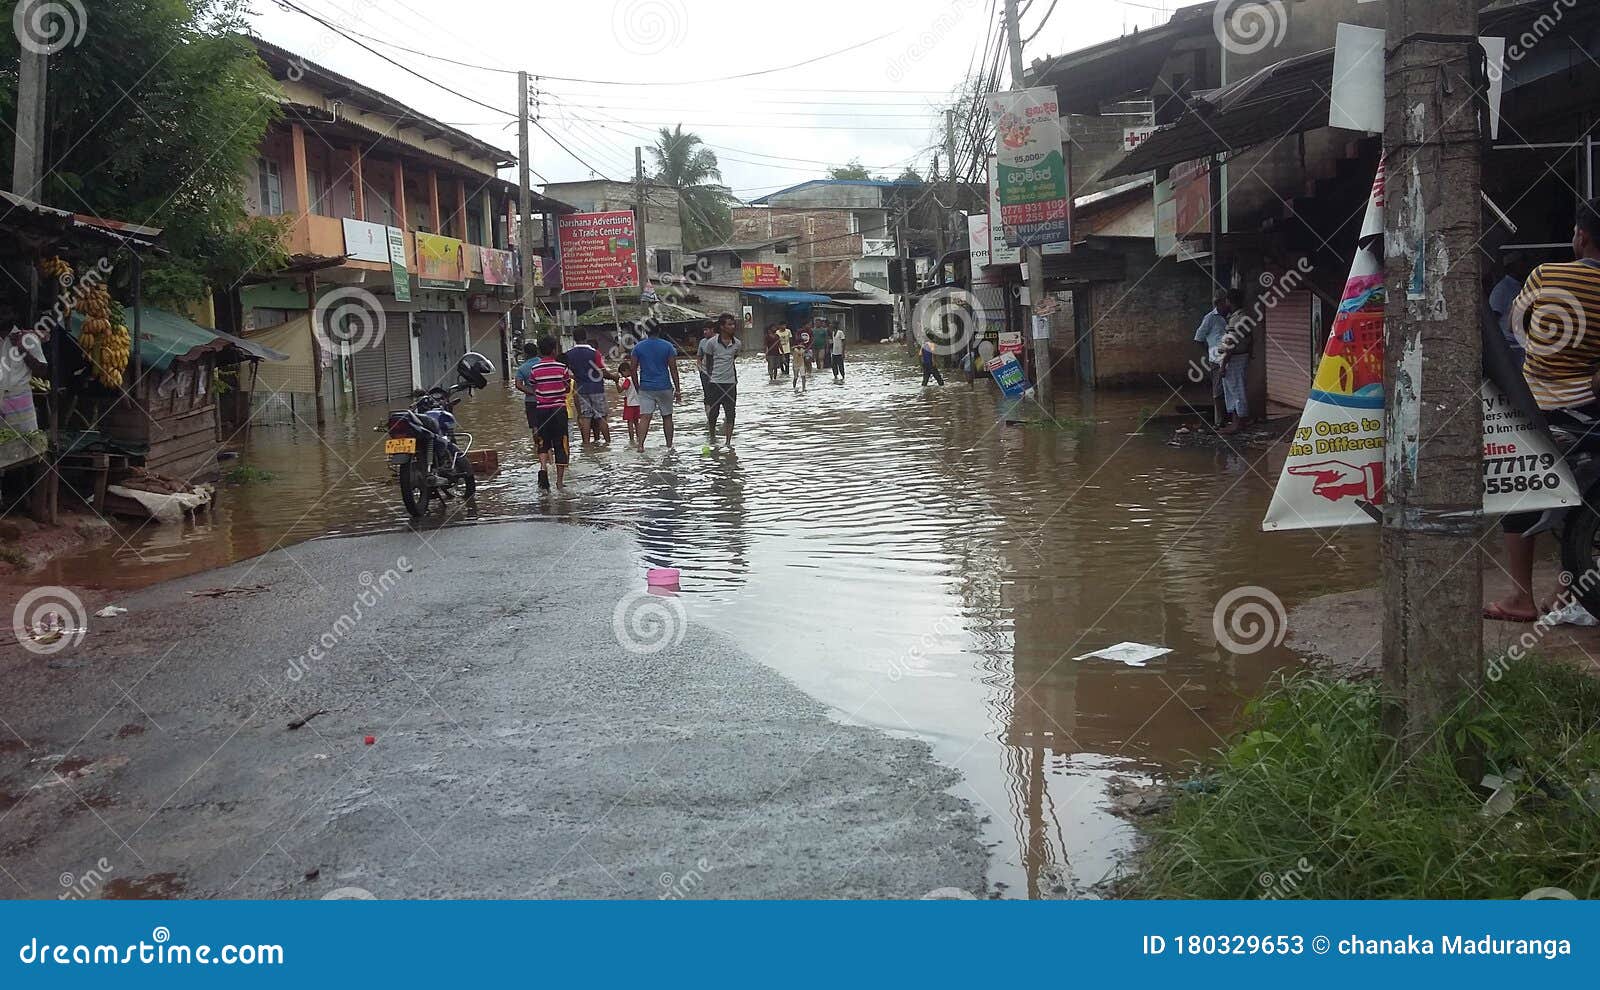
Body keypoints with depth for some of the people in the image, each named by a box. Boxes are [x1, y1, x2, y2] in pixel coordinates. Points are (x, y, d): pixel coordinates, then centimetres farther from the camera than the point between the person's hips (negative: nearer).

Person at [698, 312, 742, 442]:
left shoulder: (737, 343, 3)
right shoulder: (711, 342, -7)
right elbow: (709, 362, 2)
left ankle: (728, 441, 5)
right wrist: (710, 377, -1)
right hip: (714, 382, -2)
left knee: (730, 414, -1)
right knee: (713, 413, 5)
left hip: (730, 383, 2)